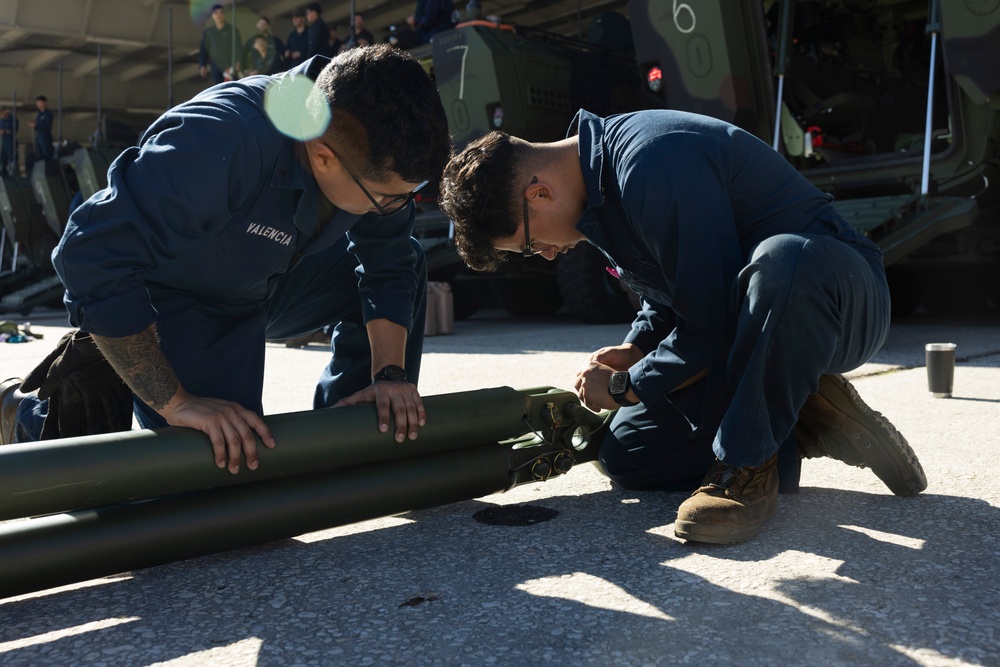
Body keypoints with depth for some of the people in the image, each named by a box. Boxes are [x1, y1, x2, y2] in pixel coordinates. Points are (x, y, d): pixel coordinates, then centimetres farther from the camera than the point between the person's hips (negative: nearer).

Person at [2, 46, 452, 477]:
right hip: (174, 301, -7)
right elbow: (92, 257, -39)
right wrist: (175, 402, -37)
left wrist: (390, 375, -18)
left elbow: (389, 263, -6)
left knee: (407, 262, -3)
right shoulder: (220, 144, -40)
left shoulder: (378, 154, -18)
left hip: (269, 286, 7)